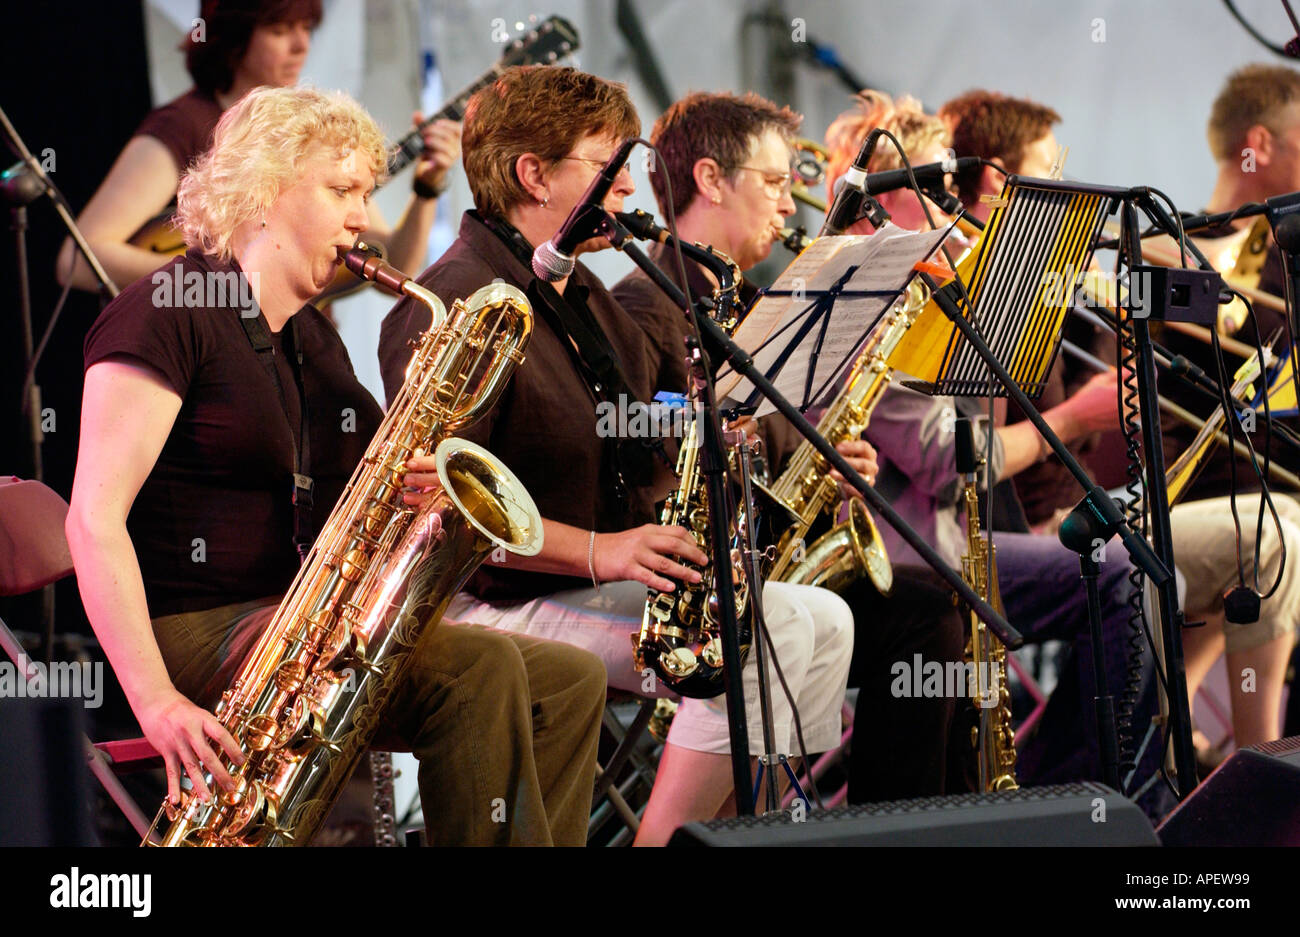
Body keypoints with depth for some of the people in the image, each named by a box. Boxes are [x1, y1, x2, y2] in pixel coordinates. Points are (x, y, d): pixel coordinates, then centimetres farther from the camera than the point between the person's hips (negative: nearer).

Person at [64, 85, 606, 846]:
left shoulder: (315, 339, 19)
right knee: (479, 667, -26)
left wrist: (411, 493, -3)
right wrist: (155, 698, -27)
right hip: (197, 633, -9)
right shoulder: (166, 316, -9)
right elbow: (95, 520, -17)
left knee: (569, 682, -5)